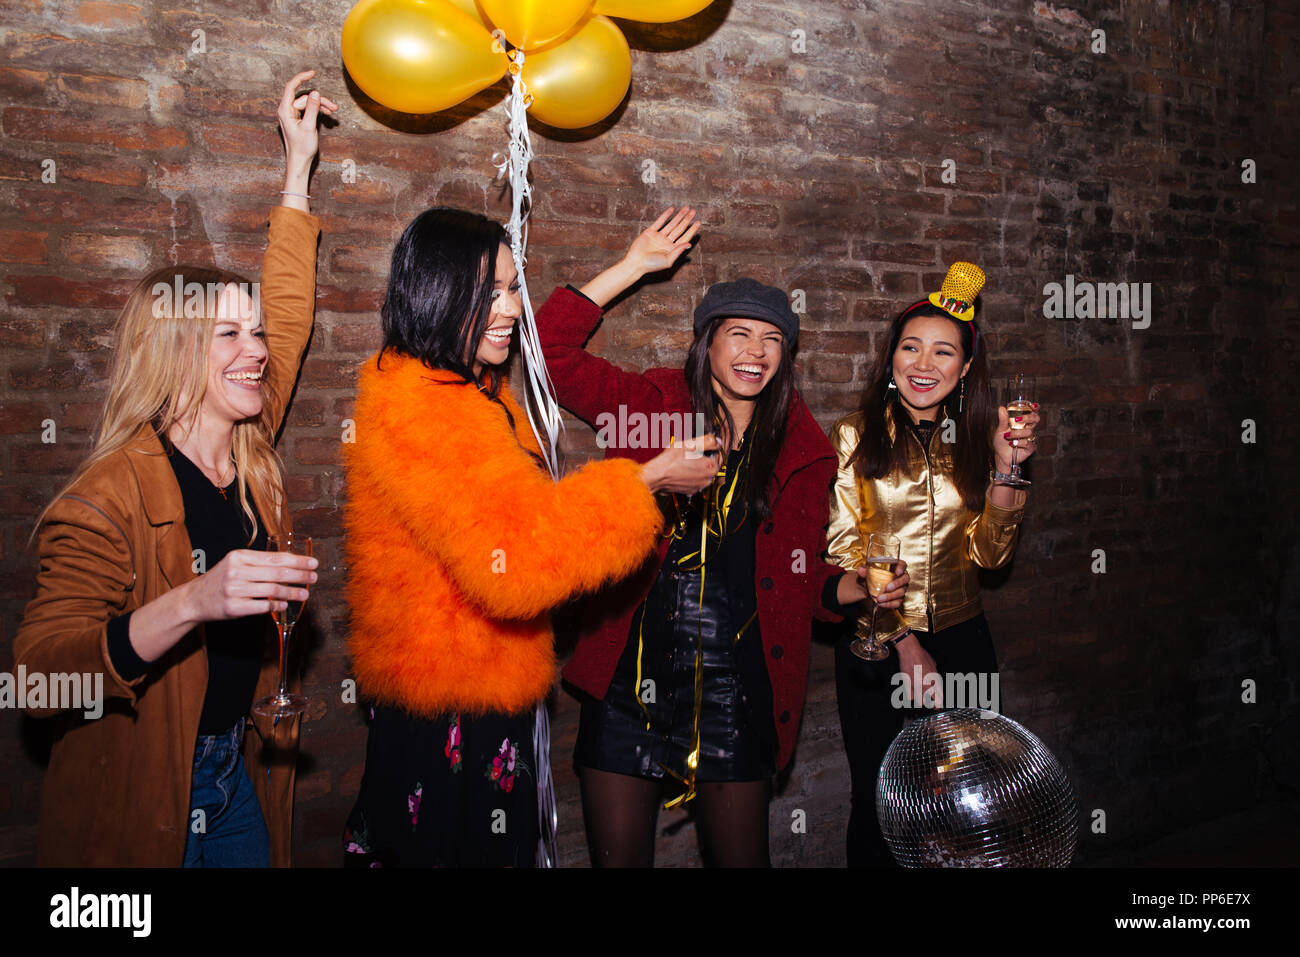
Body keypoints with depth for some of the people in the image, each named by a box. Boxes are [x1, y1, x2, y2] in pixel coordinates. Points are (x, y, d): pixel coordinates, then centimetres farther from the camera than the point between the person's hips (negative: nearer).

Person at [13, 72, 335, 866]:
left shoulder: (251, 460, -1)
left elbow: (288, 311, 8)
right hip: (136, 807, -6)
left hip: (240, 780, 6)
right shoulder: (112, 493, -20)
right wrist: (192, 602, -41)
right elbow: (40, 676, -27)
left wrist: (299, 163, 12)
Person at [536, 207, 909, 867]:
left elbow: (801, 577, 11)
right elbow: (551, 347, -5)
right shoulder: (651, 407, 0)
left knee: (740, 858, 13)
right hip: (630, 683, -1)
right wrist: (635, 265, -3)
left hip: (736, 692, 1)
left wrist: (859, 587, -9)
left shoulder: (803, 453, 4)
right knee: (617, 856, 11)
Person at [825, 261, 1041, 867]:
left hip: (961, 641, 3)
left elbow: (990, 555, 0)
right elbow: (843, 555, -9)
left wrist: (1006, 466, -11)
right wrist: (903, 644, -13)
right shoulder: (854, 437, -6)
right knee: (878, 804, 7)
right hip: (875, 646, -3)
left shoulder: (972, 440, 6)